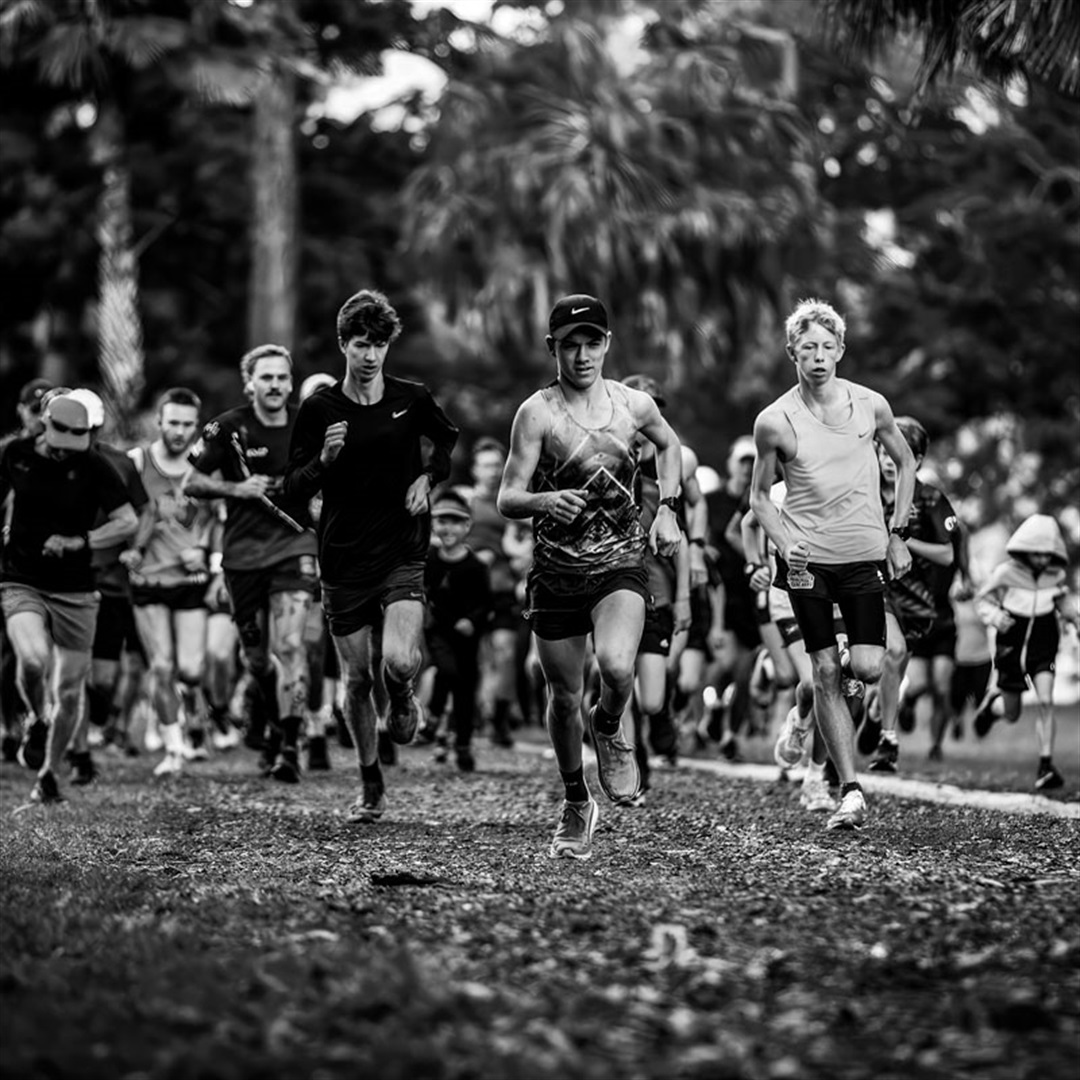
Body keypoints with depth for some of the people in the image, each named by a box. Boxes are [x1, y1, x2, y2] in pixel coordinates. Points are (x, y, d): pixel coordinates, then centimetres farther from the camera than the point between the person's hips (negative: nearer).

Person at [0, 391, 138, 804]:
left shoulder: (94, 467, -8)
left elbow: (128, 521, -9)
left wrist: (80, 541, -19)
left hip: (75, 591, 0)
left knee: (69, 689, 4)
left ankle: (48, 773, 25)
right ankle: (36, 722, 4)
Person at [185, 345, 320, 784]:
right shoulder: (229, 428, -3)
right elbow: (192, 483, 1)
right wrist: (236, 488, -14)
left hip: (294, 544, -1)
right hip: (243, 551, 1)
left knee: (289, 643, -17)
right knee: (257, 655, 10)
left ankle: (289, 746, -17)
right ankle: (274, 723, 37)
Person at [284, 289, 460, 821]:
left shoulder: (412, 399, 0)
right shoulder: (319, 409, -3)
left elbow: (449, 440, 21)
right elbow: (293, 488, 0)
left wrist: (428, 477, 2)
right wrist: (325, 458, -18)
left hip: (402, 555, 0)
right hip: (343, 562, 1)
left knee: (400, 662, -21)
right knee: (357, 678, 6)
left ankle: (402, 698, 17)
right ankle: (371, 786, 24)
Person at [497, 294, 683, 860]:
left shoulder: (633, 405, 1)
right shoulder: (537, 413, -8)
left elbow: (668, 445, 24)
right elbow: (506, 499, -12)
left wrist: (667, 508, 12)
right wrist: (545, 501, -33)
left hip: (620, 563, 0)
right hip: (556, 570, 0)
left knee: (616, 667, -26)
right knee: (564, 697, 8)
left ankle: (609, 729, 10)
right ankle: (576, 806, 31)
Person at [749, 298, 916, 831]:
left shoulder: (871, 406, -1)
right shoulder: (774, 421, -4)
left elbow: (905, 463, 15)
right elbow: (759, 496, 6)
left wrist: (896, 534, 7)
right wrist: (784, 542, -10)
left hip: (865, 554, 1)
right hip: (807, 557, -1)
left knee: (868, 668, -12)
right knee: (825, 674, -4)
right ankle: (851, 793, 0)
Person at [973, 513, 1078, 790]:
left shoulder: (1055, 574, -6)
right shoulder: (1006, 572, -16)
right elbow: (982, 600, -4)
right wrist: (995, 616, -23)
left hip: (1043, 645, 1)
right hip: (1011, 646, -1)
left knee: (1046, 702, -19)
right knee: (1012, 714, 10)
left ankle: (1046, 764, -12)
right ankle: (993, 702, 48)